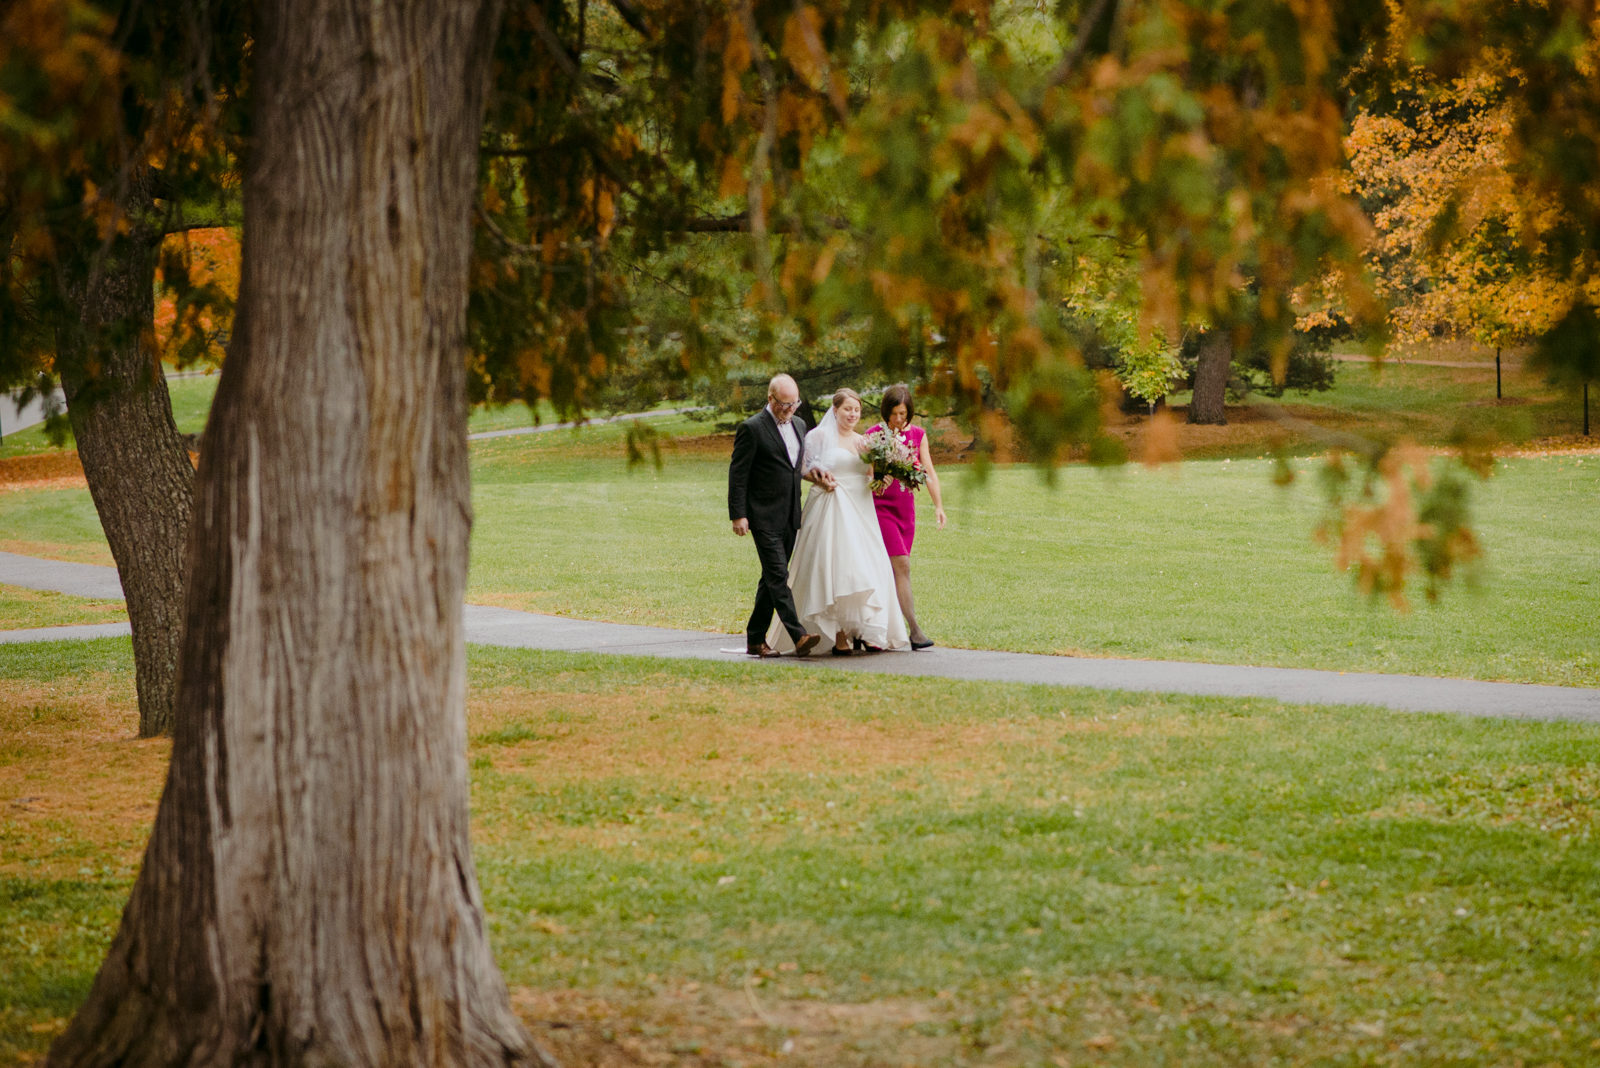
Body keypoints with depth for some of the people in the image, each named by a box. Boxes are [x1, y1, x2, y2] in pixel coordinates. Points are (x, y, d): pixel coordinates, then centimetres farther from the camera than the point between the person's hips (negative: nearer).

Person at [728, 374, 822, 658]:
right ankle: (798, 637, -22)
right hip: (764, 517, -7)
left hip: (790, 517, 7)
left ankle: (756, 639, 16)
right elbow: (737, 474, -10)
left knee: (771, 579, 10)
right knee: (778, 576, -13)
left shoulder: (799, 425, 13)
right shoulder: (752, 428, -9)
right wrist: (738, 515, -14)